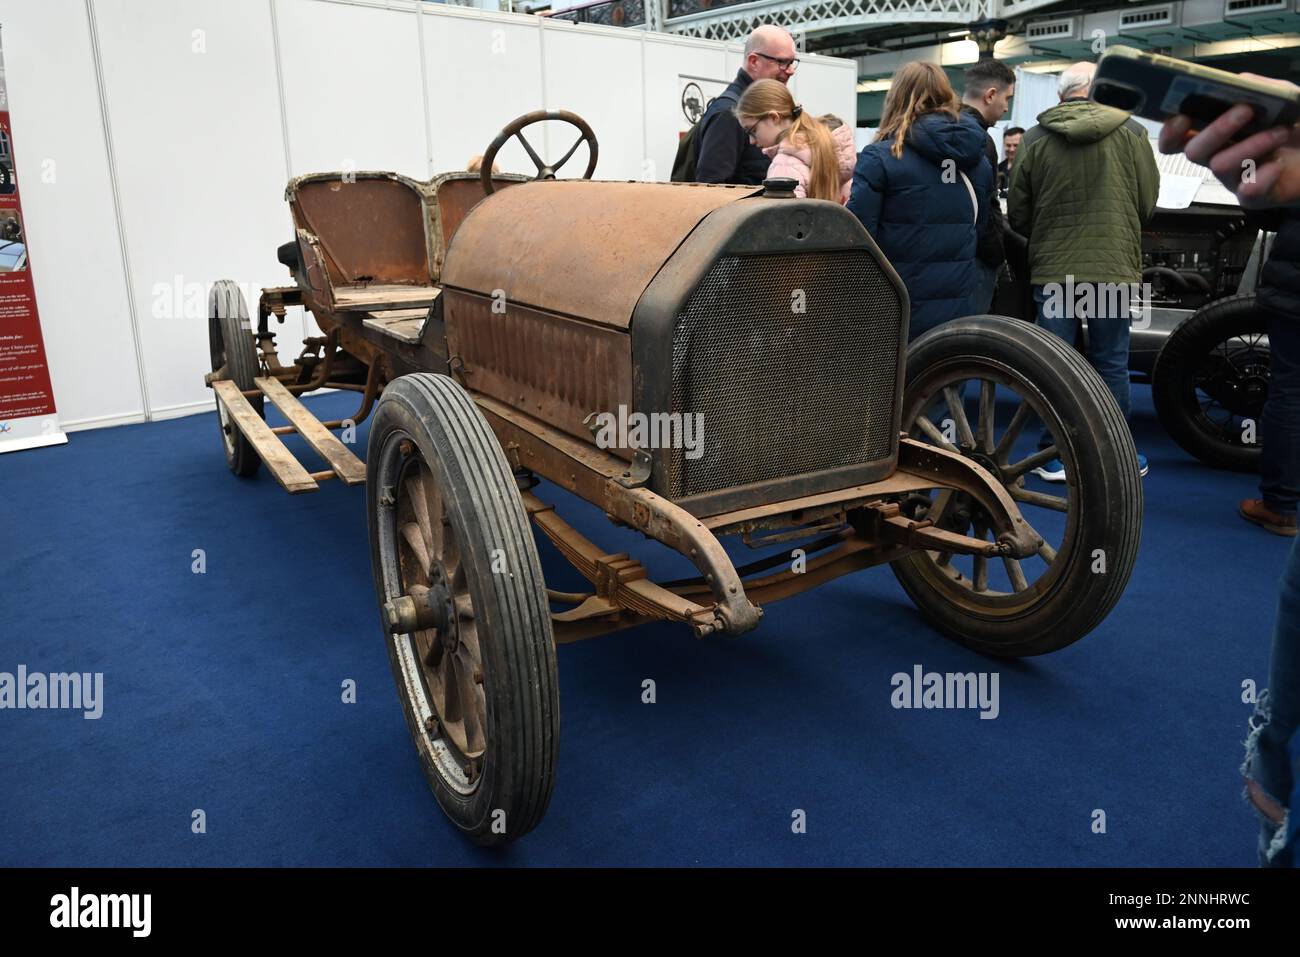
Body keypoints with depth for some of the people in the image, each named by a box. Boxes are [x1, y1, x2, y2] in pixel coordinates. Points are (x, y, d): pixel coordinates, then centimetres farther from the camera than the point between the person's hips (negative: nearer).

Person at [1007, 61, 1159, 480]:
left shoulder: (1035, 139, 0)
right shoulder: (1131, 133, -2)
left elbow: (1017, 215, 3)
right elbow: (1148, 202, 3)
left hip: (1052, 268, 0)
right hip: (1113, 266, 0)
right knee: (1111, 364, 9)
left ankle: (1053, 456, 10)